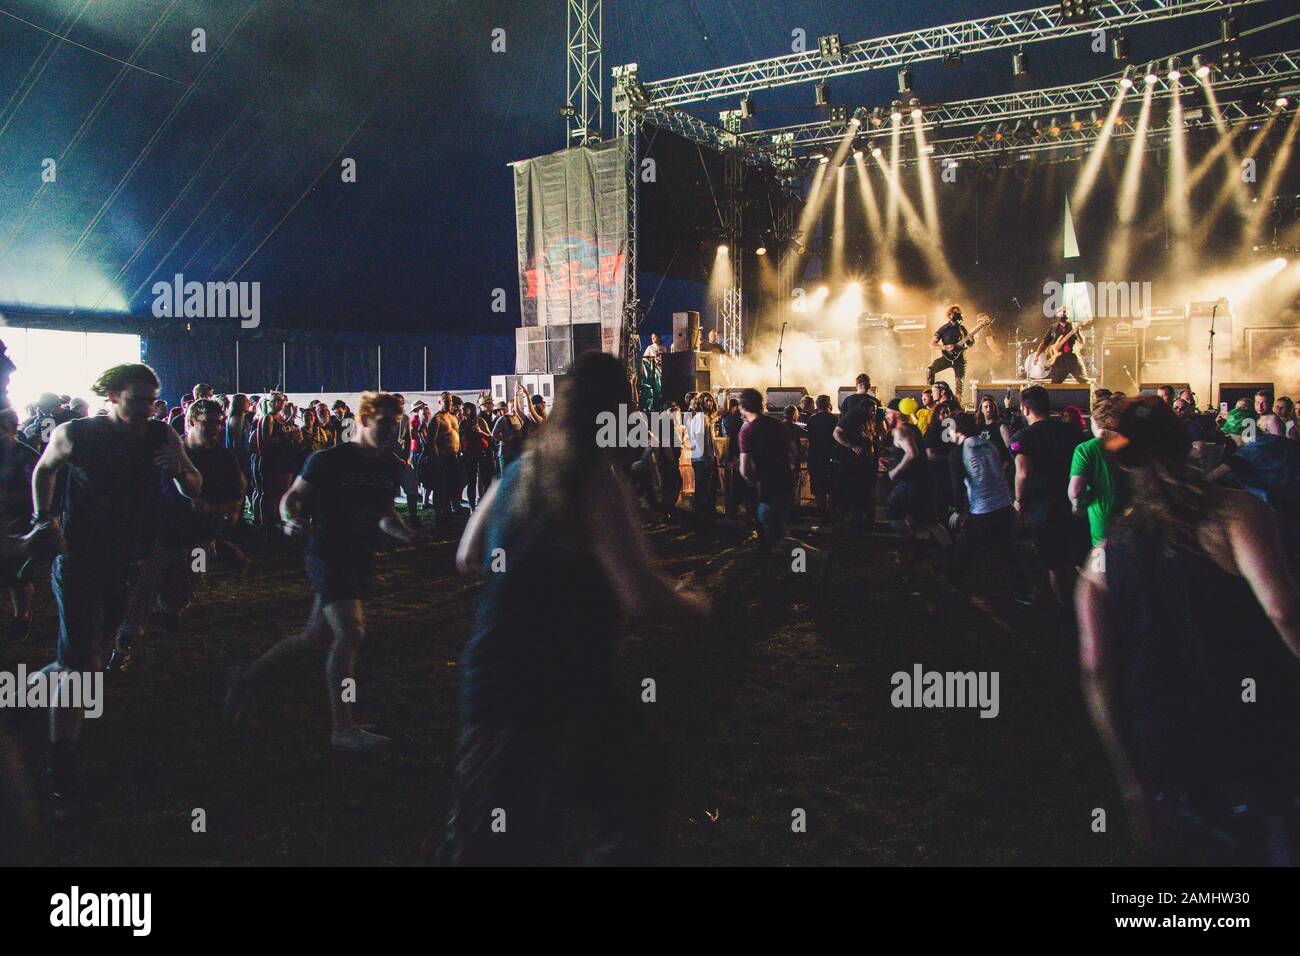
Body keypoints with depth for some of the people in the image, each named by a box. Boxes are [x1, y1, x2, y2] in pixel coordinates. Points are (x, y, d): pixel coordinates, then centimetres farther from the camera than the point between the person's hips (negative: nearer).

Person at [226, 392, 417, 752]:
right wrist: (292, 520, -24)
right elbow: (293, 497, -2)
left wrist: (410, 536, -1)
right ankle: (342, 729, -8)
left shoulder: (391, 467, 9)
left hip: (360, 560, 7)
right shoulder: (329, 460, -9)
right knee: (350, 634, -16)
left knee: (318, 637, 12)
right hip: (327, 556, -7)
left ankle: (245, 678, 32)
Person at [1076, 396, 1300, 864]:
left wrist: (1131, 783, 7)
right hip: (1257, 749, -4)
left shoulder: (1104, 555, 6)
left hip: (1166, 765, 4)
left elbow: (1096, 672, 2)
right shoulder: (1234, 512, -7)